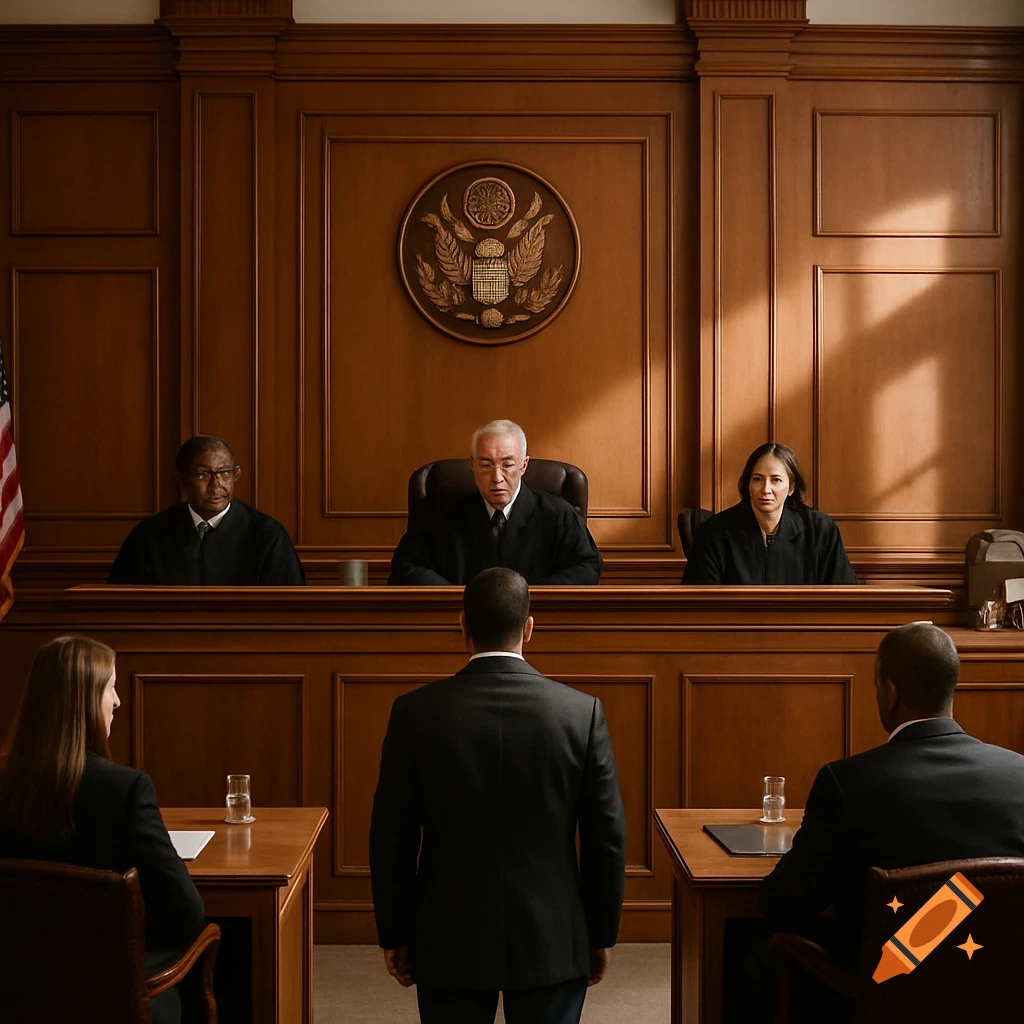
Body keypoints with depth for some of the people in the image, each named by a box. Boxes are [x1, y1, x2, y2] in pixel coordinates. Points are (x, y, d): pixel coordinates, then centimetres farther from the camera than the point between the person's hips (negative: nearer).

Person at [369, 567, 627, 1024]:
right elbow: (608, 837, -4)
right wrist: (601, 935, 8)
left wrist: (394, 936, 8)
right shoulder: (582, 712, -9)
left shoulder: (416, 712, -9)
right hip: (552, 942, 0)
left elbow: (391, 838, -4)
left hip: (450, 941, 0)